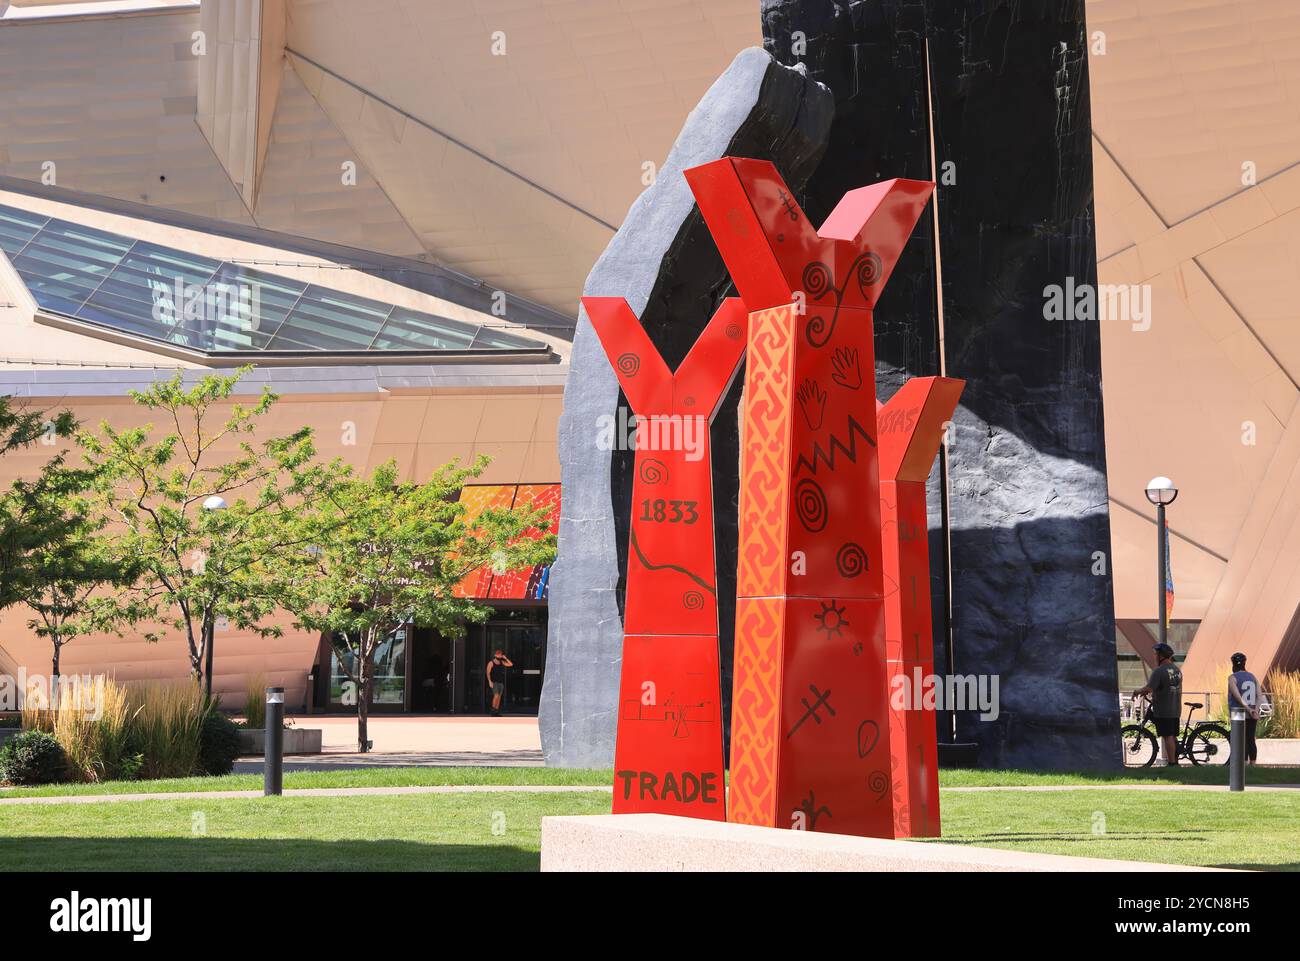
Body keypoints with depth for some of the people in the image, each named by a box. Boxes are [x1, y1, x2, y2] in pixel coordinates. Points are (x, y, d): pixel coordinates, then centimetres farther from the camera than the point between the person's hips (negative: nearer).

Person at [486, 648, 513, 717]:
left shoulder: (502, 662, 12)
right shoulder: (491, 663, -4)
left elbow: (511, 664, 8)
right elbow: (488, 673, -7)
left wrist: (505, 658, 2)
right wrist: (490, 681, -16)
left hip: (501, 682, 6)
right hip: (494, 682, -6)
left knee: (499, 697, 3)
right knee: (496, 696, -18)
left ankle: (497, 712, 5)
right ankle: (493, 711, -11)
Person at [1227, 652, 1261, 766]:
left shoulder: (1232, 678, -6)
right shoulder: (1252, 677, 10)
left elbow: (1237, 695, -18)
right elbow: (1259, 695, -1)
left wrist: (1248, 709, -19)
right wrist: (1256, 710, -9)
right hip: (1252, 715, 5)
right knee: (1251, 740, 10)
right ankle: (1252, 764, 12)